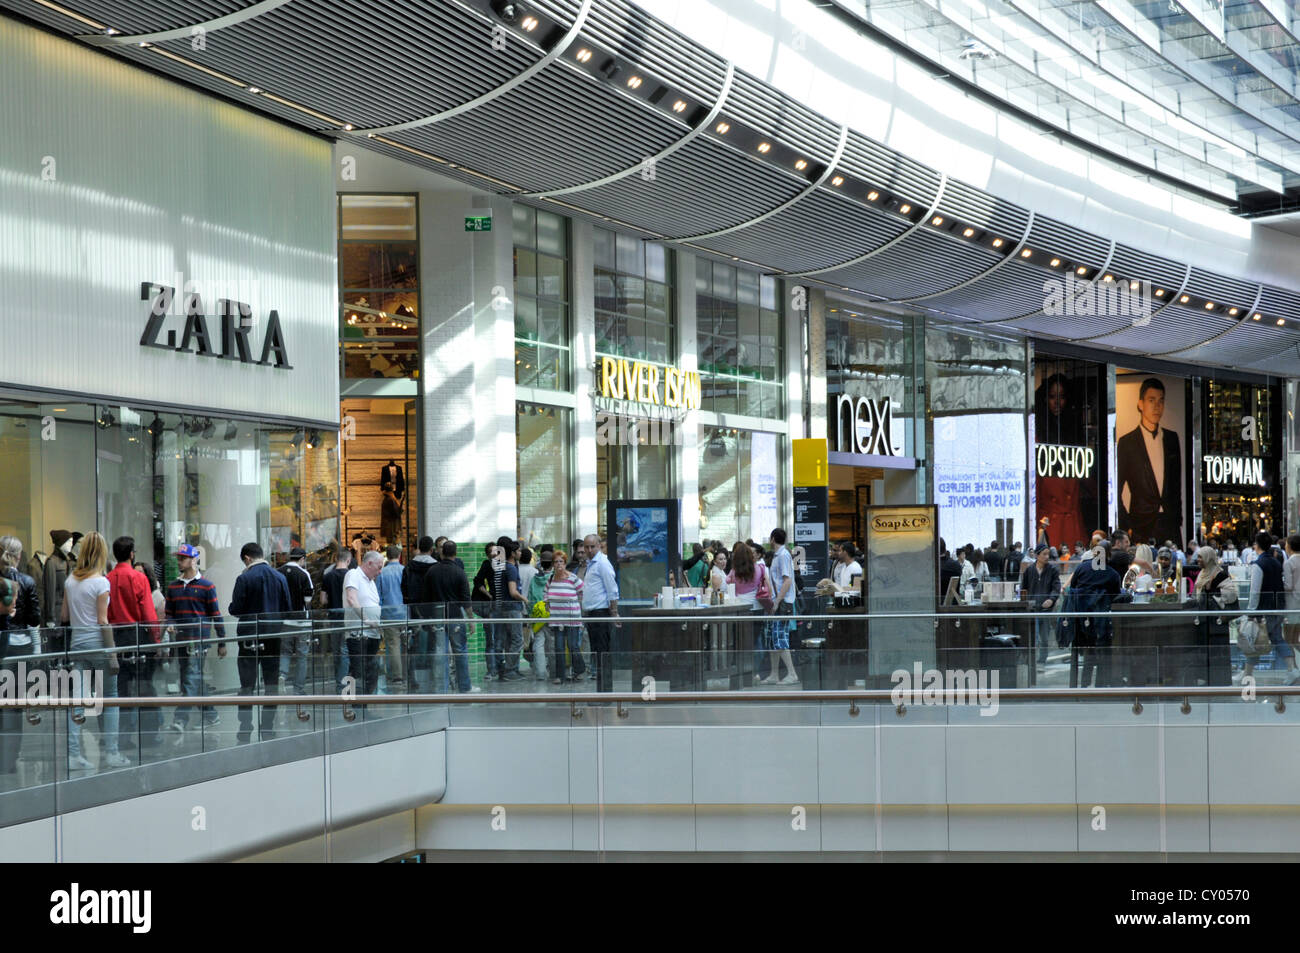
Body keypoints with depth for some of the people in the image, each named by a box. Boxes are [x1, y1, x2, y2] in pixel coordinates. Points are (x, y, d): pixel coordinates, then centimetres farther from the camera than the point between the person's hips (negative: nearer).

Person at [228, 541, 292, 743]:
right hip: (273, 636, 3)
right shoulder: (280, 578, 2)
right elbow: (288, 608, 5)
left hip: (250, 637, -3)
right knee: (271, 684, 9)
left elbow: (236, 609, -12)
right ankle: (268, 729, 10)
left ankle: (245, 730, 0)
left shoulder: (244, 579, -11)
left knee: (247, 685, 2)